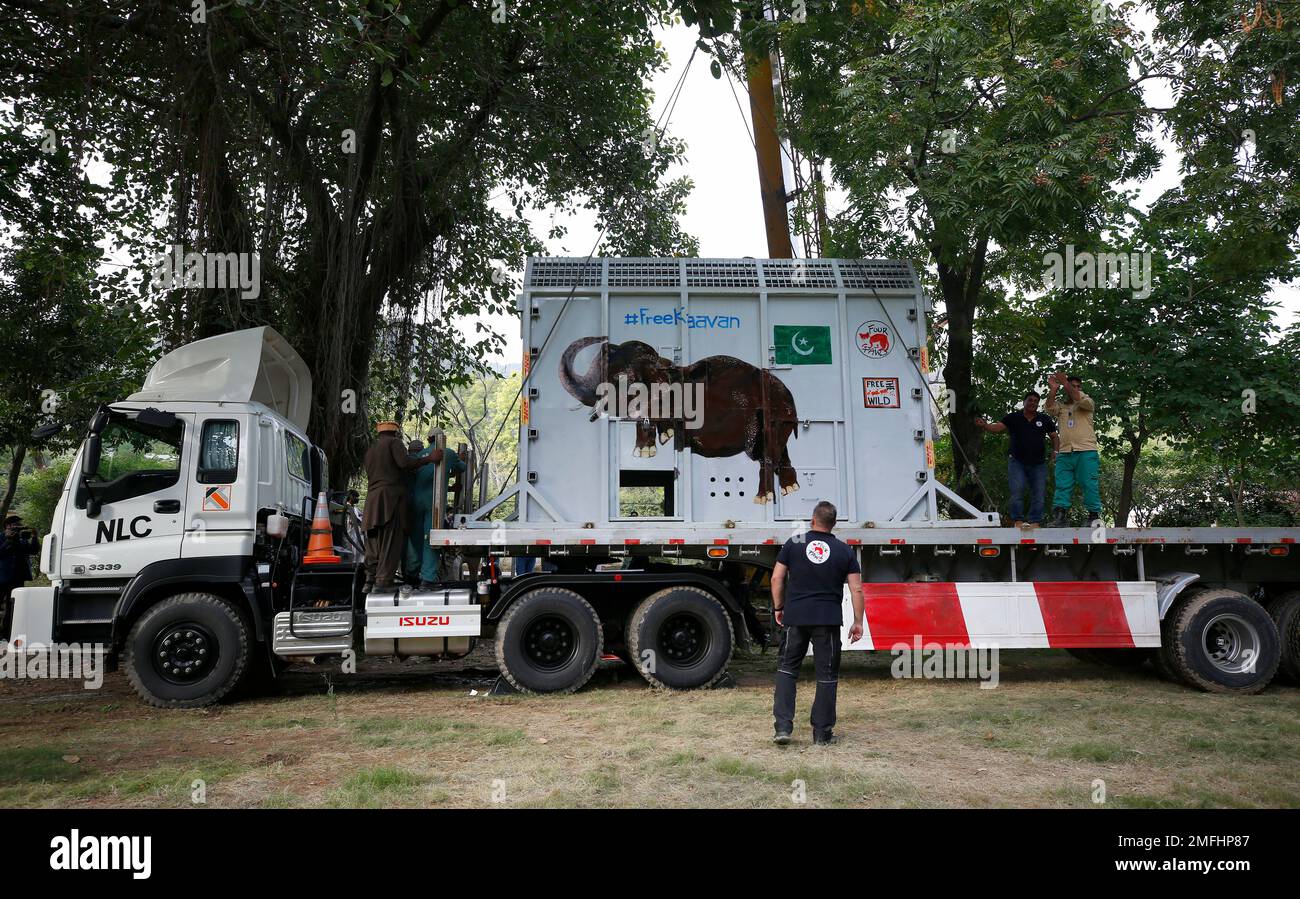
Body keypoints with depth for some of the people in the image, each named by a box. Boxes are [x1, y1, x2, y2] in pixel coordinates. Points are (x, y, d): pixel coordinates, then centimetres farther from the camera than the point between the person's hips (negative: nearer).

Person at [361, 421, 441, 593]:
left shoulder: (370, 450, 25)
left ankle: (370, 581, 8)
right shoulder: (394, 443, 1)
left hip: (373, 499, 8)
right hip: (391, 498, -7)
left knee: (374, 542, 10)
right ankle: (383, 582, -14)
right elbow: (405, 463, -16)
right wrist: (430, 458, -15)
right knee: (391, 542, -9)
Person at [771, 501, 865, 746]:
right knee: (827, 675, 8)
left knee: (786, 668, 10)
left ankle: (783, 726, 0)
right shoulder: (845, 551, 3)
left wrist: (778, 608, 13)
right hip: (828, 620, 0)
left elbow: (777, 578, 2)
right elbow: (856, 590, -1)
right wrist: (858, 622, 6)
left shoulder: (794, 544, 3)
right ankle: (822, 733, 12)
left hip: (795, 616, 1)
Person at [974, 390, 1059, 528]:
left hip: (1038, 463, 3)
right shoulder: (1013, 418, 1)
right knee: (1017, 491, -11)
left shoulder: (1044, 420, 7)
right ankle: (1018, 521, -6)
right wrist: (985, 425, -30)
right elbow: (996, 428, -9)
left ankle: (1035, 522, 10)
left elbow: (1055, 436, 15)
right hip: (1017, 461, -2)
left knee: (1038, 494, 2)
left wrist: (1055, 452, -2)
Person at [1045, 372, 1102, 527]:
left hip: (1086, 451, -3)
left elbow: (1080, 399, -10)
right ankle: (1060, 517, -3)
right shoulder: (1061, 406, 17)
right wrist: (1053, 389, -13)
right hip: (1064, 452, 3)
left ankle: (1094, 516, 1)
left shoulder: (1087, 403, 11)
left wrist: (1065, 383, -10)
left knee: (1089, 485, -4)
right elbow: (1050, 408, -3)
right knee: (1062, 486, -2)